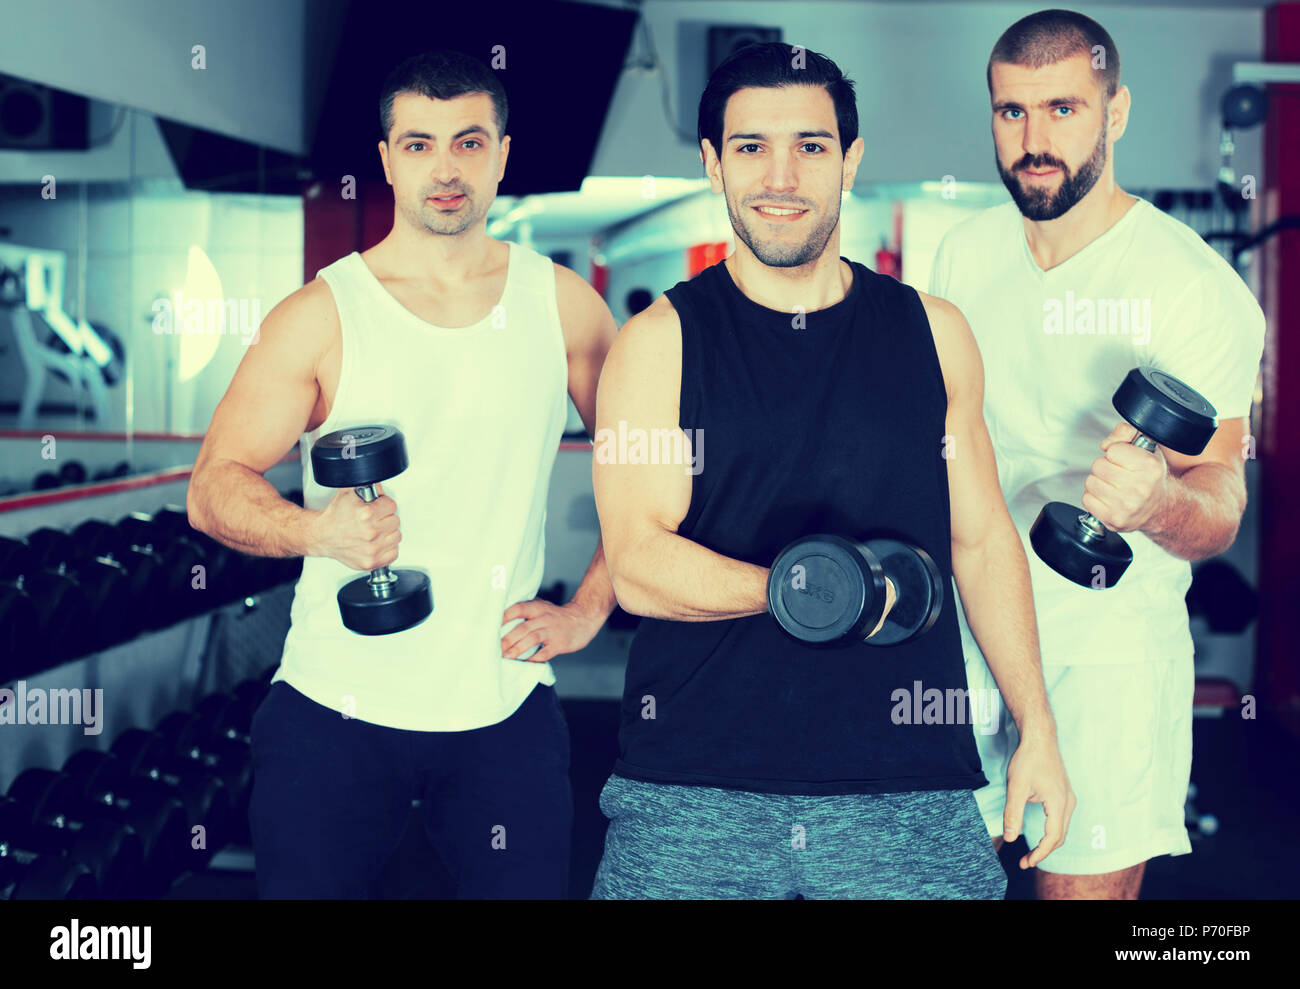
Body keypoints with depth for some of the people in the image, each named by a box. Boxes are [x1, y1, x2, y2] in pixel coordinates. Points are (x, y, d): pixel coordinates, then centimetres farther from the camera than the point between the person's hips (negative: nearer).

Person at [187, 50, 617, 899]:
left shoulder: (563, 304, 3)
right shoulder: (321, 317, -3)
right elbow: (214, 488, -6)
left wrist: (589, 609, 3)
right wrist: (317, 529, -25)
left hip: (505, 706, 2)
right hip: (335, 706, -1)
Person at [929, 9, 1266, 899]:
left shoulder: (1198, 288, -14)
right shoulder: (965, 255, 3)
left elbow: (1219, 507, -18)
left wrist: (1159, 502, -39)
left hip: (1110, 633, -4)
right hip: (965, 620, 5)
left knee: (1086, 885, -3)